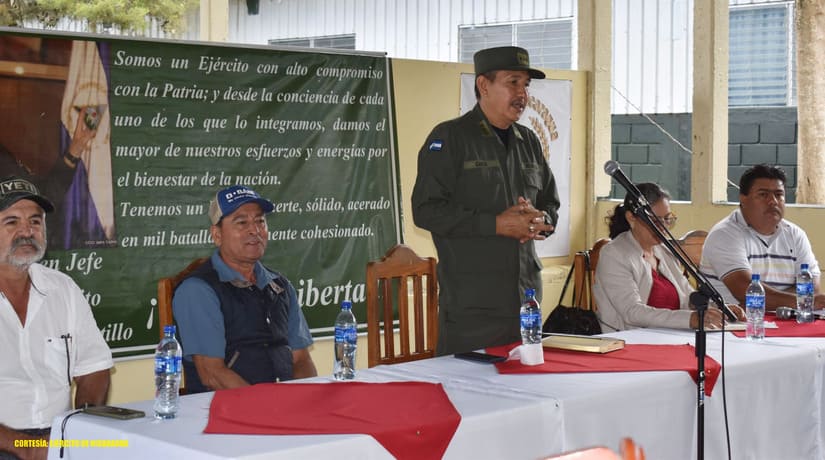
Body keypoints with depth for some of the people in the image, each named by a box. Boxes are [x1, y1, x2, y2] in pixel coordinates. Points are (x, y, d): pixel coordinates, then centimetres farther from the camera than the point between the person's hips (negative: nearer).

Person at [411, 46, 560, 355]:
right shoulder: (449, 138, -5)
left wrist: (540, 221, -1)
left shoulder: (528, 142, 17)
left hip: (526, 294, 7)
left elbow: (551, 203, 25)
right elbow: (426, 210, -13)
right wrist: (496, 224, -17)